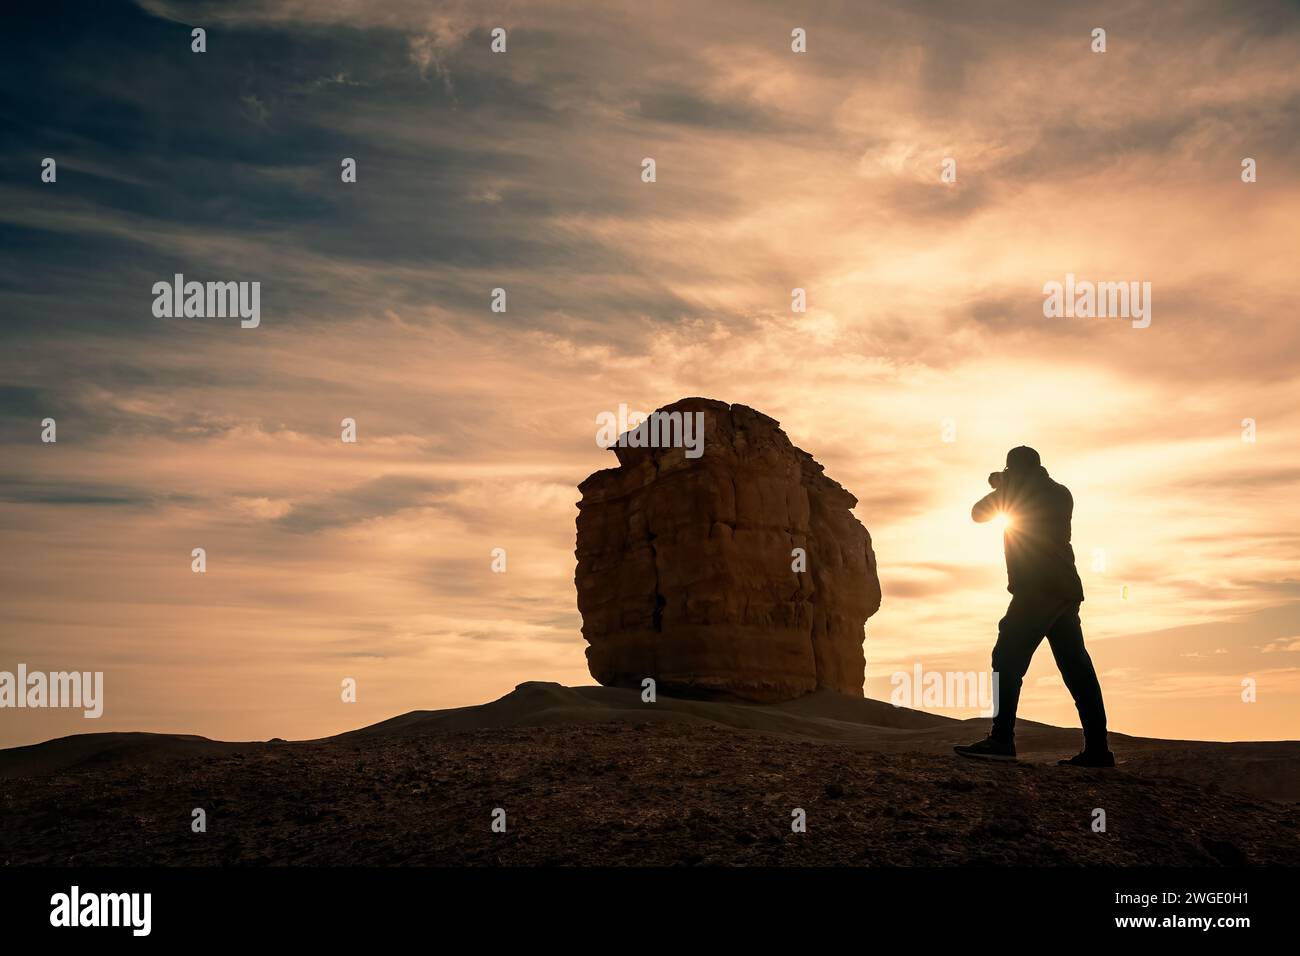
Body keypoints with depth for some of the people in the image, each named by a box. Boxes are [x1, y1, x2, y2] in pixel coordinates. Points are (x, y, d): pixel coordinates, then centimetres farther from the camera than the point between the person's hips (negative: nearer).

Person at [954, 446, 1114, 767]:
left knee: (1007, 659, -11)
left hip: (1037, 588, -8)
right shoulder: (1060, 493, 19)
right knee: (1075, 666, 6)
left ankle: (1002, 739, -21)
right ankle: (1097, 748, 4)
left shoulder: (1020, 485, 0)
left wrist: (998, 485, 28)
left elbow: (979, 512, 10)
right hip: (1066, 588, 8)